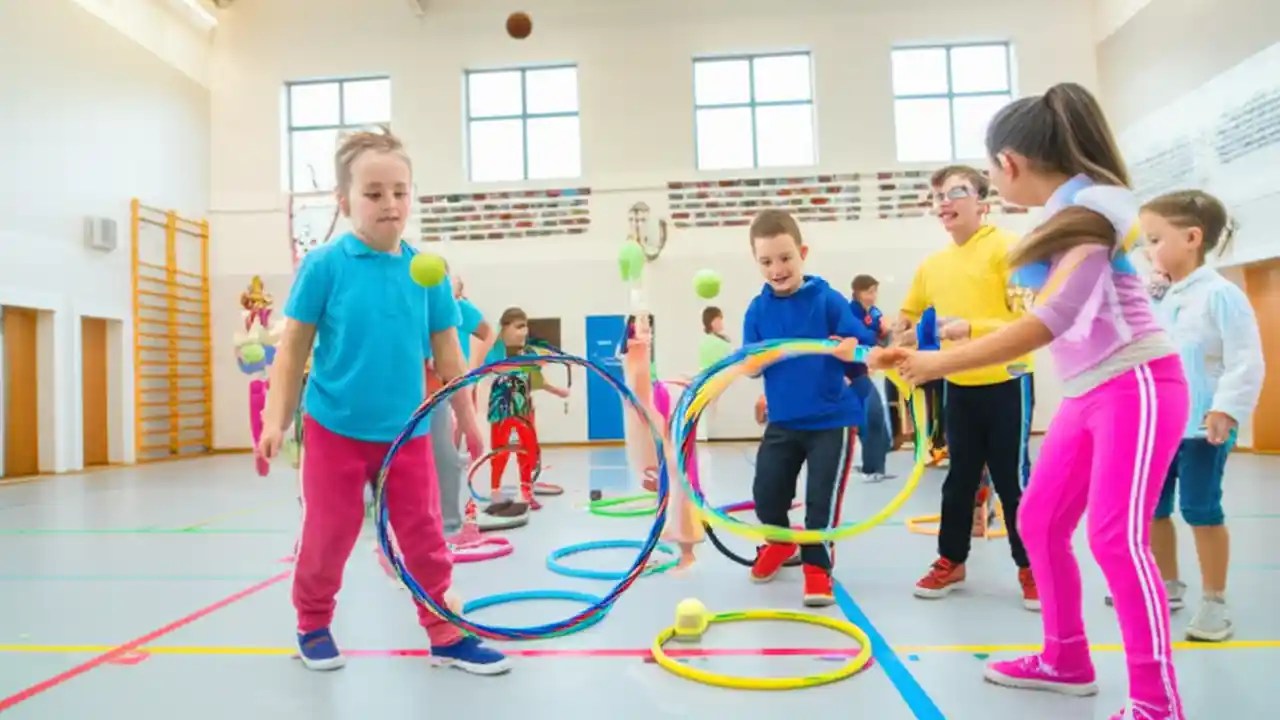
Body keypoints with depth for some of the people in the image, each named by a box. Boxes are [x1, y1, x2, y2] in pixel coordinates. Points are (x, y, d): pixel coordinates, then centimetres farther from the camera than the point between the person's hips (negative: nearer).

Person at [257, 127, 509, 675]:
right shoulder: (324, 265, -9)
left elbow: (447, 353, 6)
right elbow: (294, 348, -4)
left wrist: (467, 417, 9)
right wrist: (276, 419, -7)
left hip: (407, 433, 2)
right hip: (335, 429, -2)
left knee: (424, 535, 8)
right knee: (329, 535, 11)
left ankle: (444, 634, 21)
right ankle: (313, 625, 36)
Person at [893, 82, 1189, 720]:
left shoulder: (1091, 209, -17)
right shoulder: (1065, 212, 9)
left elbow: (1046, 325, -27)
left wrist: (940, 362, -28)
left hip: (1138, 384, -9)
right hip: (1086, 394, 9)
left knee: (1116, 535, -13)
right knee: (1040, 523, 9)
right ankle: (1066, 661, 24)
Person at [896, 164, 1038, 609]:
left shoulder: (1006, 248, -10)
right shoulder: (931, 265, 7)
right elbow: (909, 314, 22)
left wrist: (972, 328, -28)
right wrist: (905, 334, 2)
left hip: (1006, 382, -5)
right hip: (958, 386, 5)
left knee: (1012, 478, 3)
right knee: (960, 477, 14)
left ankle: (1031, 567, 21)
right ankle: (951, 560, 27)